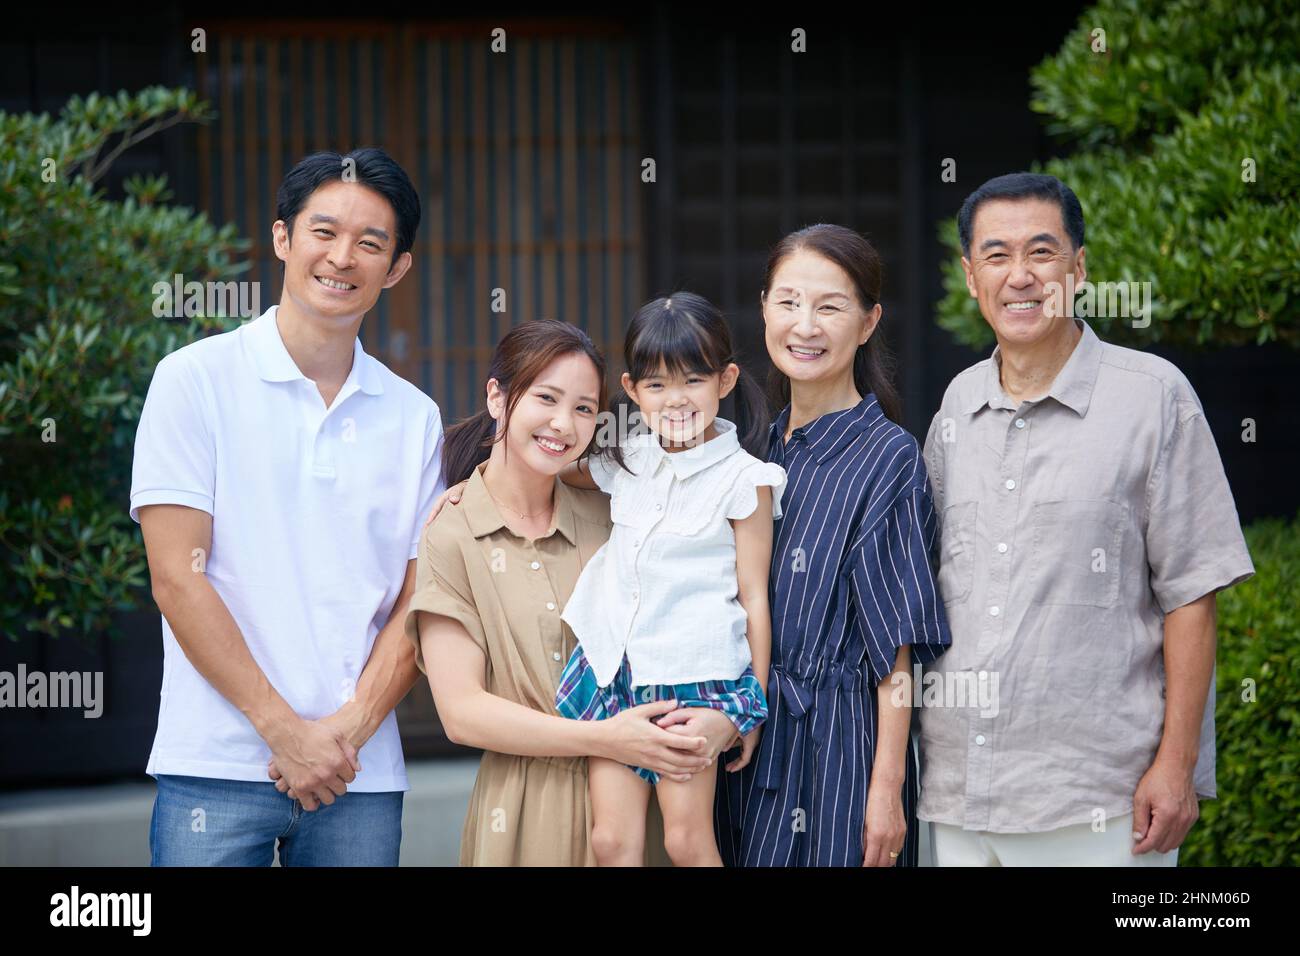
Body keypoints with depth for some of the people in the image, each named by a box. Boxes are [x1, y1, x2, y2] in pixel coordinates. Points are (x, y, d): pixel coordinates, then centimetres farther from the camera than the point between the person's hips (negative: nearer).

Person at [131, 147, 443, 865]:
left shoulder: (414, 418, 10)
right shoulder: (196, 380, 0)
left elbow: (418, 603, 7)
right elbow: (177, 577, -6)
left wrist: (349, 729, -9)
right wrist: (284, 729, -11)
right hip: (216, 770, -3)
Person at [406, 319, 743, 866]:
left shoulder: (607, 519, 5)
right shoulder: (450, 535, -6)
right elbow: (461, 712, -11)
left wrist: (722, 717, -17)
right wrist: (604, 739, -19)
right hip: (522, 811, -3)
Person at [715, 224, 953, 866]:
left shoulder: (887, 457, -9)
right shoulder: (762, 450, 9)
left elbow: (896, 647, -12)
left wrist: (887, 787, -16)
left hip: (838, 743, -6)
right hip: (751, 737, 6)